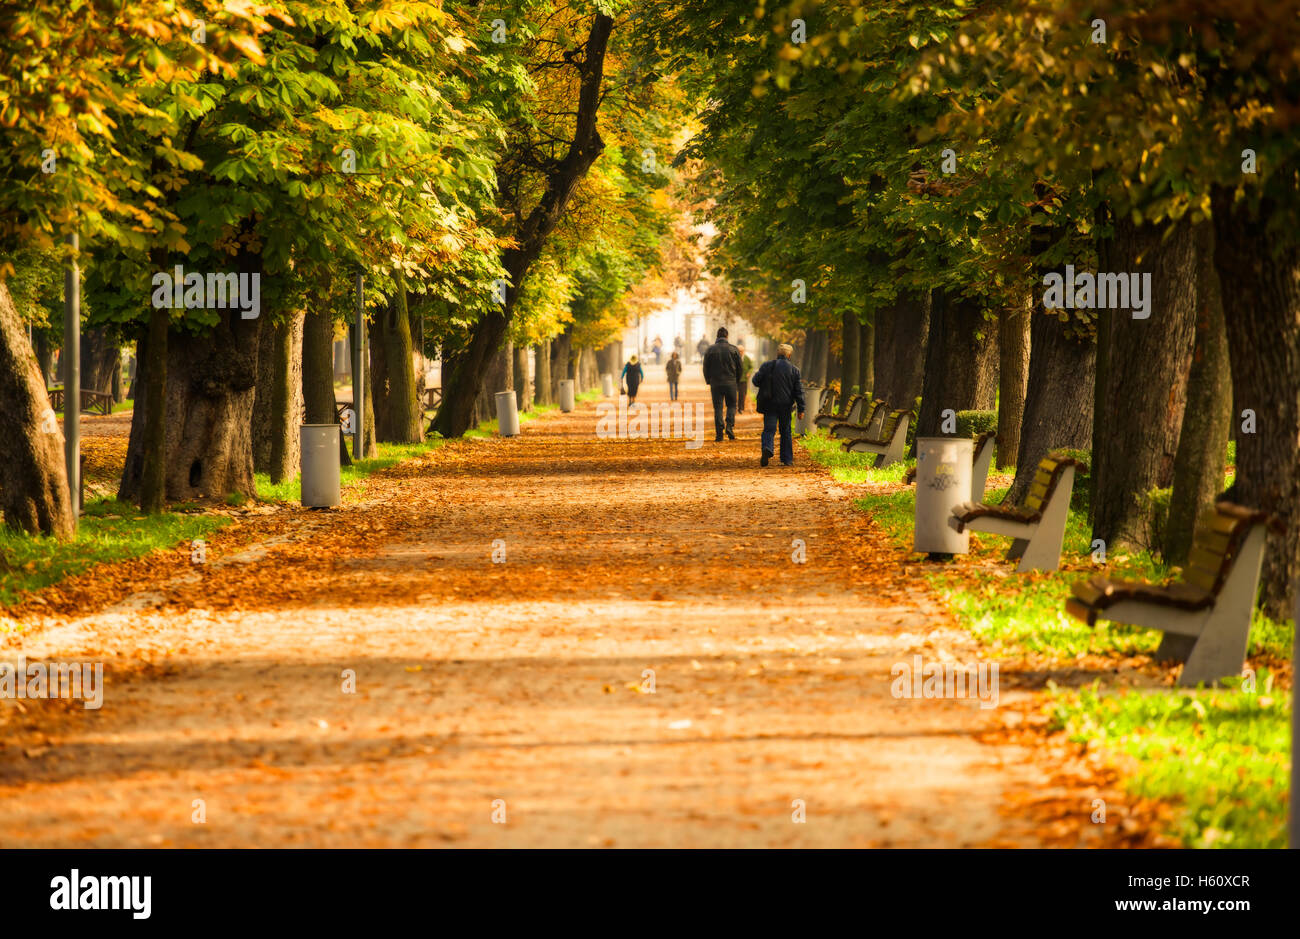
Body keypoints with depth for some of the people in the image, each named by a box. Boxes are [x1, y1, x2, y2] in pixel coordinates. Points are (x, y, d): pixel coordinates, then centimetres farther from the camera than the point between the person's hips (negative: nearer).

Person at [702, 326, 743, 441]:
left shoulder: (710, 350, -1)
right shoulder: (733, 349, -2)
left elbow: (706, 368, 3)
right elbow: (739, 367, 3)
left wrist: (709, 381, 15)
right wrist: (737, 382, 15)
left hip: (715, 383, 0)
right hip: (731, 383, 0)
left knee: (718, 408, 3)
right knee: (731, 405, 14)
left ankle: (719, 434, -2)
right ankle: (730, 426, -8)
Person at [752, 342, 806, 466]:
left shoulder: (766, 366, -1)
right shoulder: (794, 370, 1)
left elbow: (756, 381, -1)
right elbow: (799, 391, 1)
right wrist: (801, 409, 4)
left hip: (769, 404, -1)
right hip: (785, 405, 1)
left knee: (769, 429, -2)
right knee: (786, 432, 13)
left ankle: (767, 448, -31)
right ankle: (787, 460, 14)